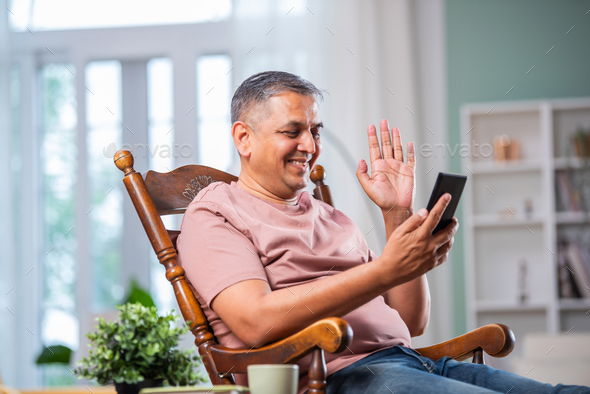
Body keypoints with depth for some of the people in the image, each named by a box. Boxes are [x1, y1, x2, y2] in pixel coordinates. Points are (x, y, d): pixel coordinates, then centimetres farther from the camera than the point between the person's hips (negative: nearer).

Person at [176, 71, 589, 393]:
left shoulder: (331, 218, 28)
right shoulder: (213, 214, 8)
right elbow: (256, 323, -13)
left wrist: (398, 216, 11)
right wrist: (387, 269, -15)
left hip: (410, 359, 7)